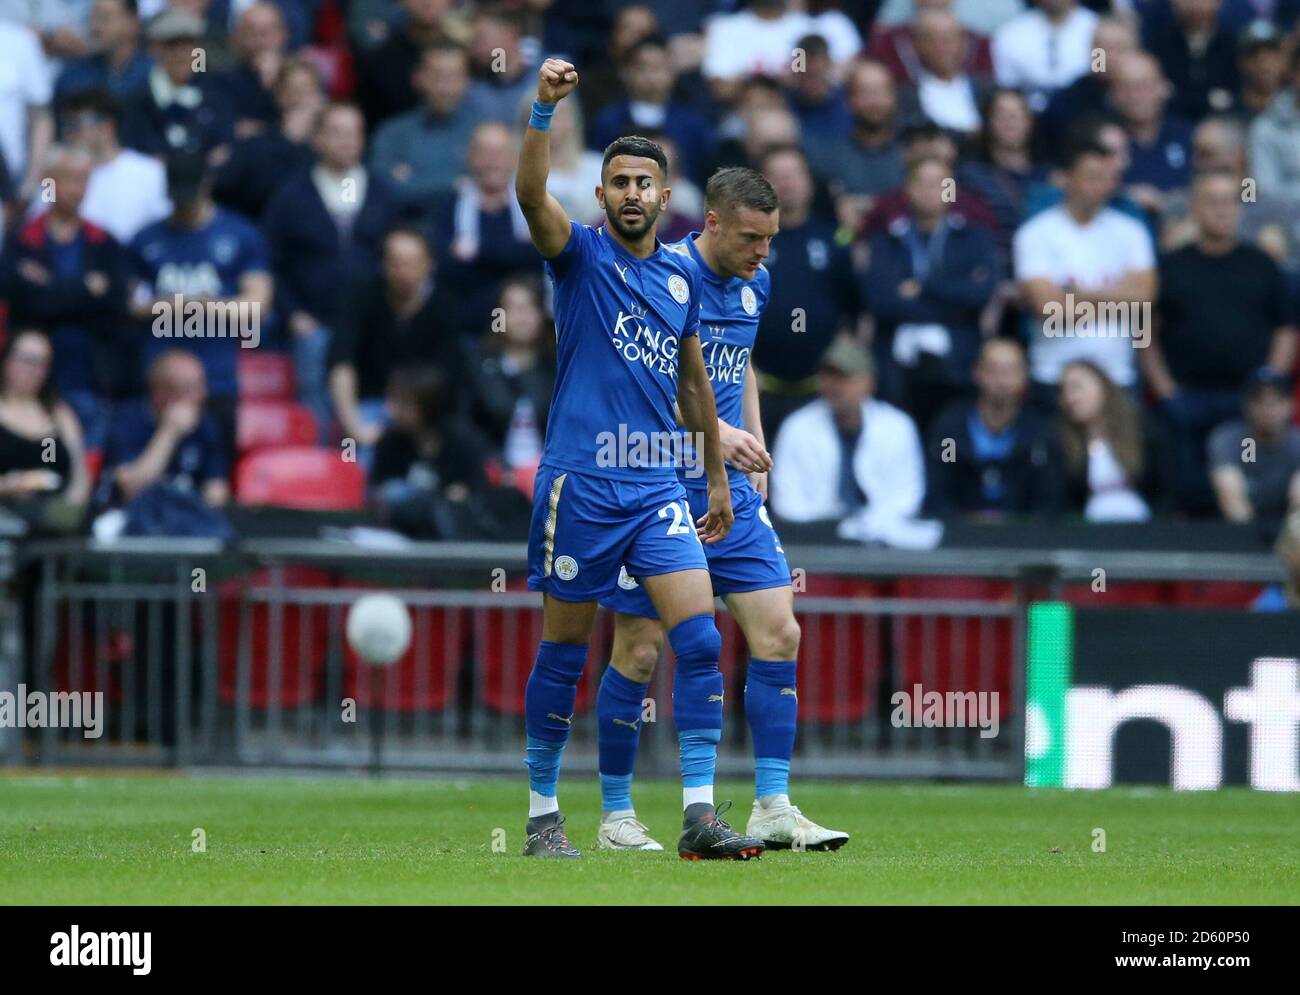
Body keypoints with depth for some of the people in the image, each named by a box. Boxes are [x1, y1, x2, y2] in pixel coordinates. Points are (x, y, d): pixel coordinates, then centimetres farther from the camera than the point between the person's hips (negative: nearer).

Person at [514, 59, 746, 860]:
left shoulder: (683, 276, 12)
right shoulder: (581, 255, -1)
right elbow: (530, 195, -21)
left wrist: (718, 476, 25)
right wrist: (545, 110, -35)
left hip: (657, 487, 4)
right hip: (580, 484, -4)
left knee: (700, 637, -9)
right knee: (565, 654, 3)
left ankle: (700, 814, -9)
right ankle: (543, 815, 13)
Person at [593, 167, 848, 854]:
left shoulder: (754, 284, 8)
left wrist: (755, 447, 14)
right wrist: (712, 432, -25)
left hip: (731, 491, 7)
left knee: (778, 634, -3)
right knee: (640, 651, -2)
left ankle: (773, 809, 0)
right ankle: (614, 816, 10)